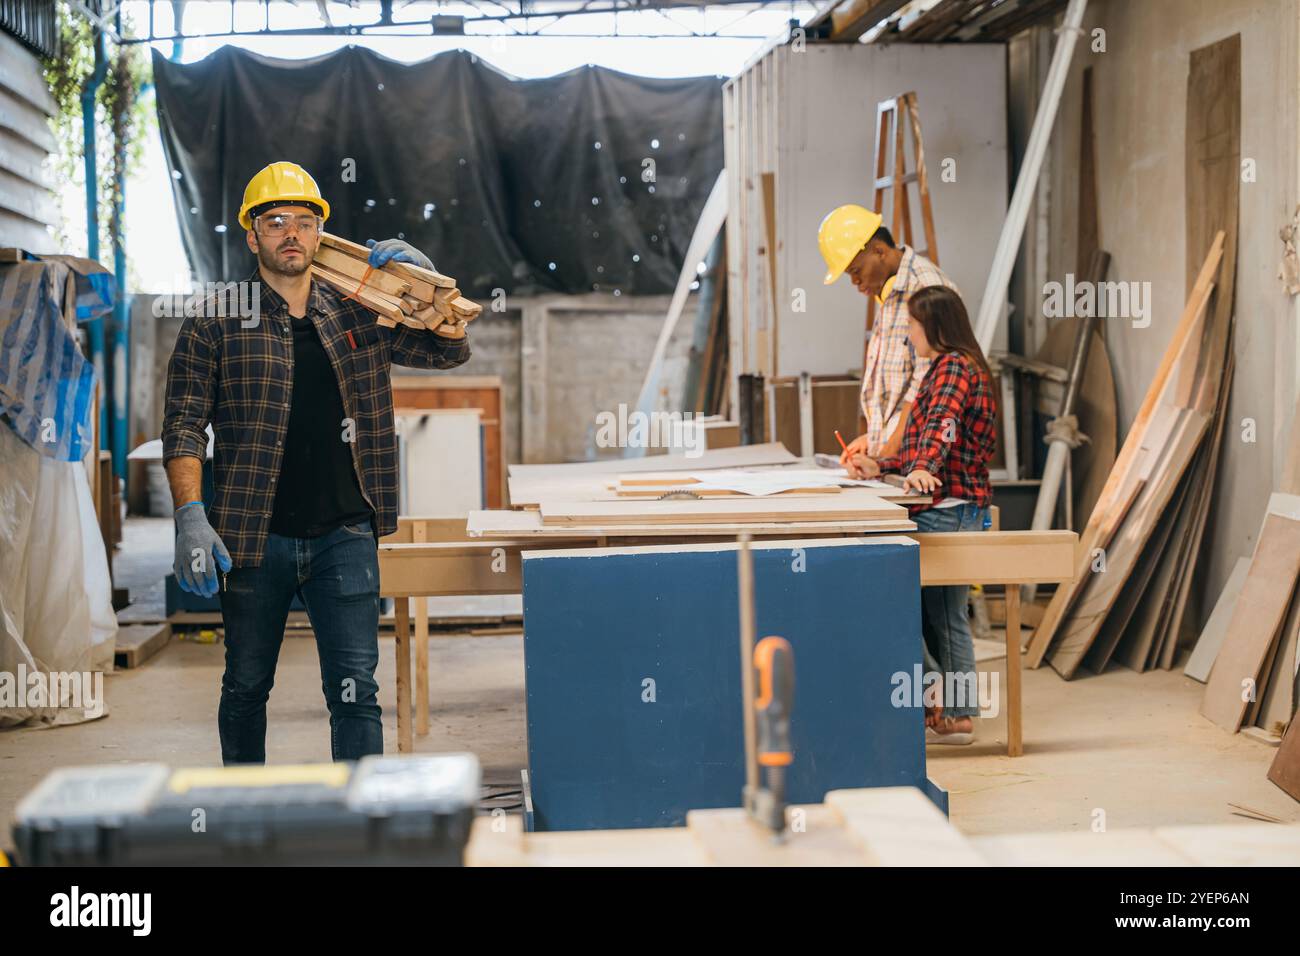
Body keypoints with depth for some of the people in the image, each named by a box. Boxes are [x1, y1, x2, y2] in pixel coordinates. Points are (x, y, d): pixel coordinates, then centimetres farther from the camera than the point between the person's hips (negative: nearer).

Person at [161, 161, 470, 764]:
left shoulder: (356, 317, 9)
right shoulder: (216, 323, 1)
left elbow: (449, 351, 13)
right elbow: (184, 425, -3)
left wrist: (426, 283, -4)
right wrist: (191, 517, -15)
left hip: (344, 534, 1)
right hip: (252, 539, -1)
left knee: (355, 691, -4)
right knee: (246, 687, 13)